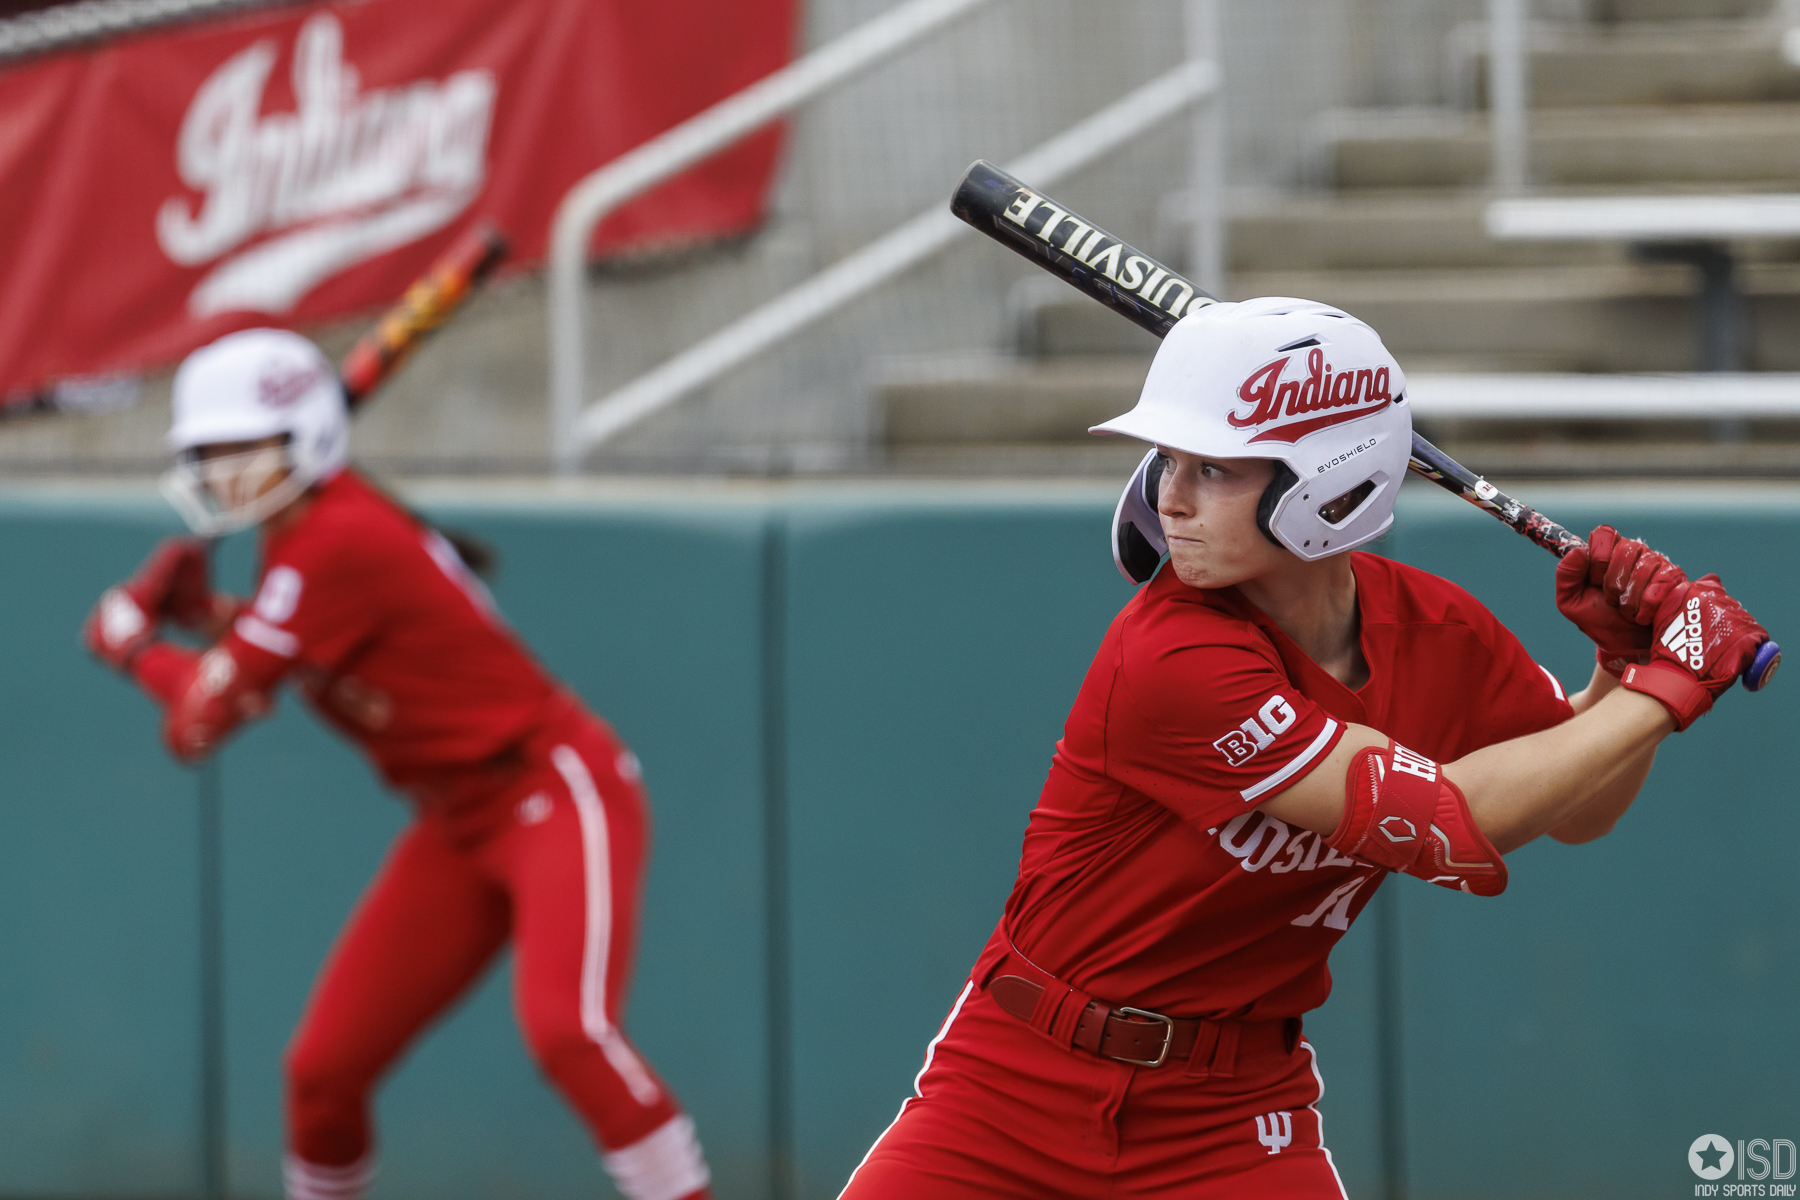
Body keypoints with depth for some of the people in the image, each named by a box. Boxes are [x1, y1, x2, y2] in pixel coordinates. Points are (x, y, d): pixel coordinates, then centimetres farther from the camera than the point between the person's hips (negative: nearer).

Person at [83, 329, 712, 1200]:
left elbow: (207, 717, -18)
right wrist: (203, 613, 3)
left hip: (557, 797, -9)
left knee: (565, 1029, -31)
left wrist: (132, 642, 1)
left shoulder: (340, 543, -22)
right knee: (323, 1067, 6)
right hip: (459, 831, 9)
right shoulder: (301, 533, 7)